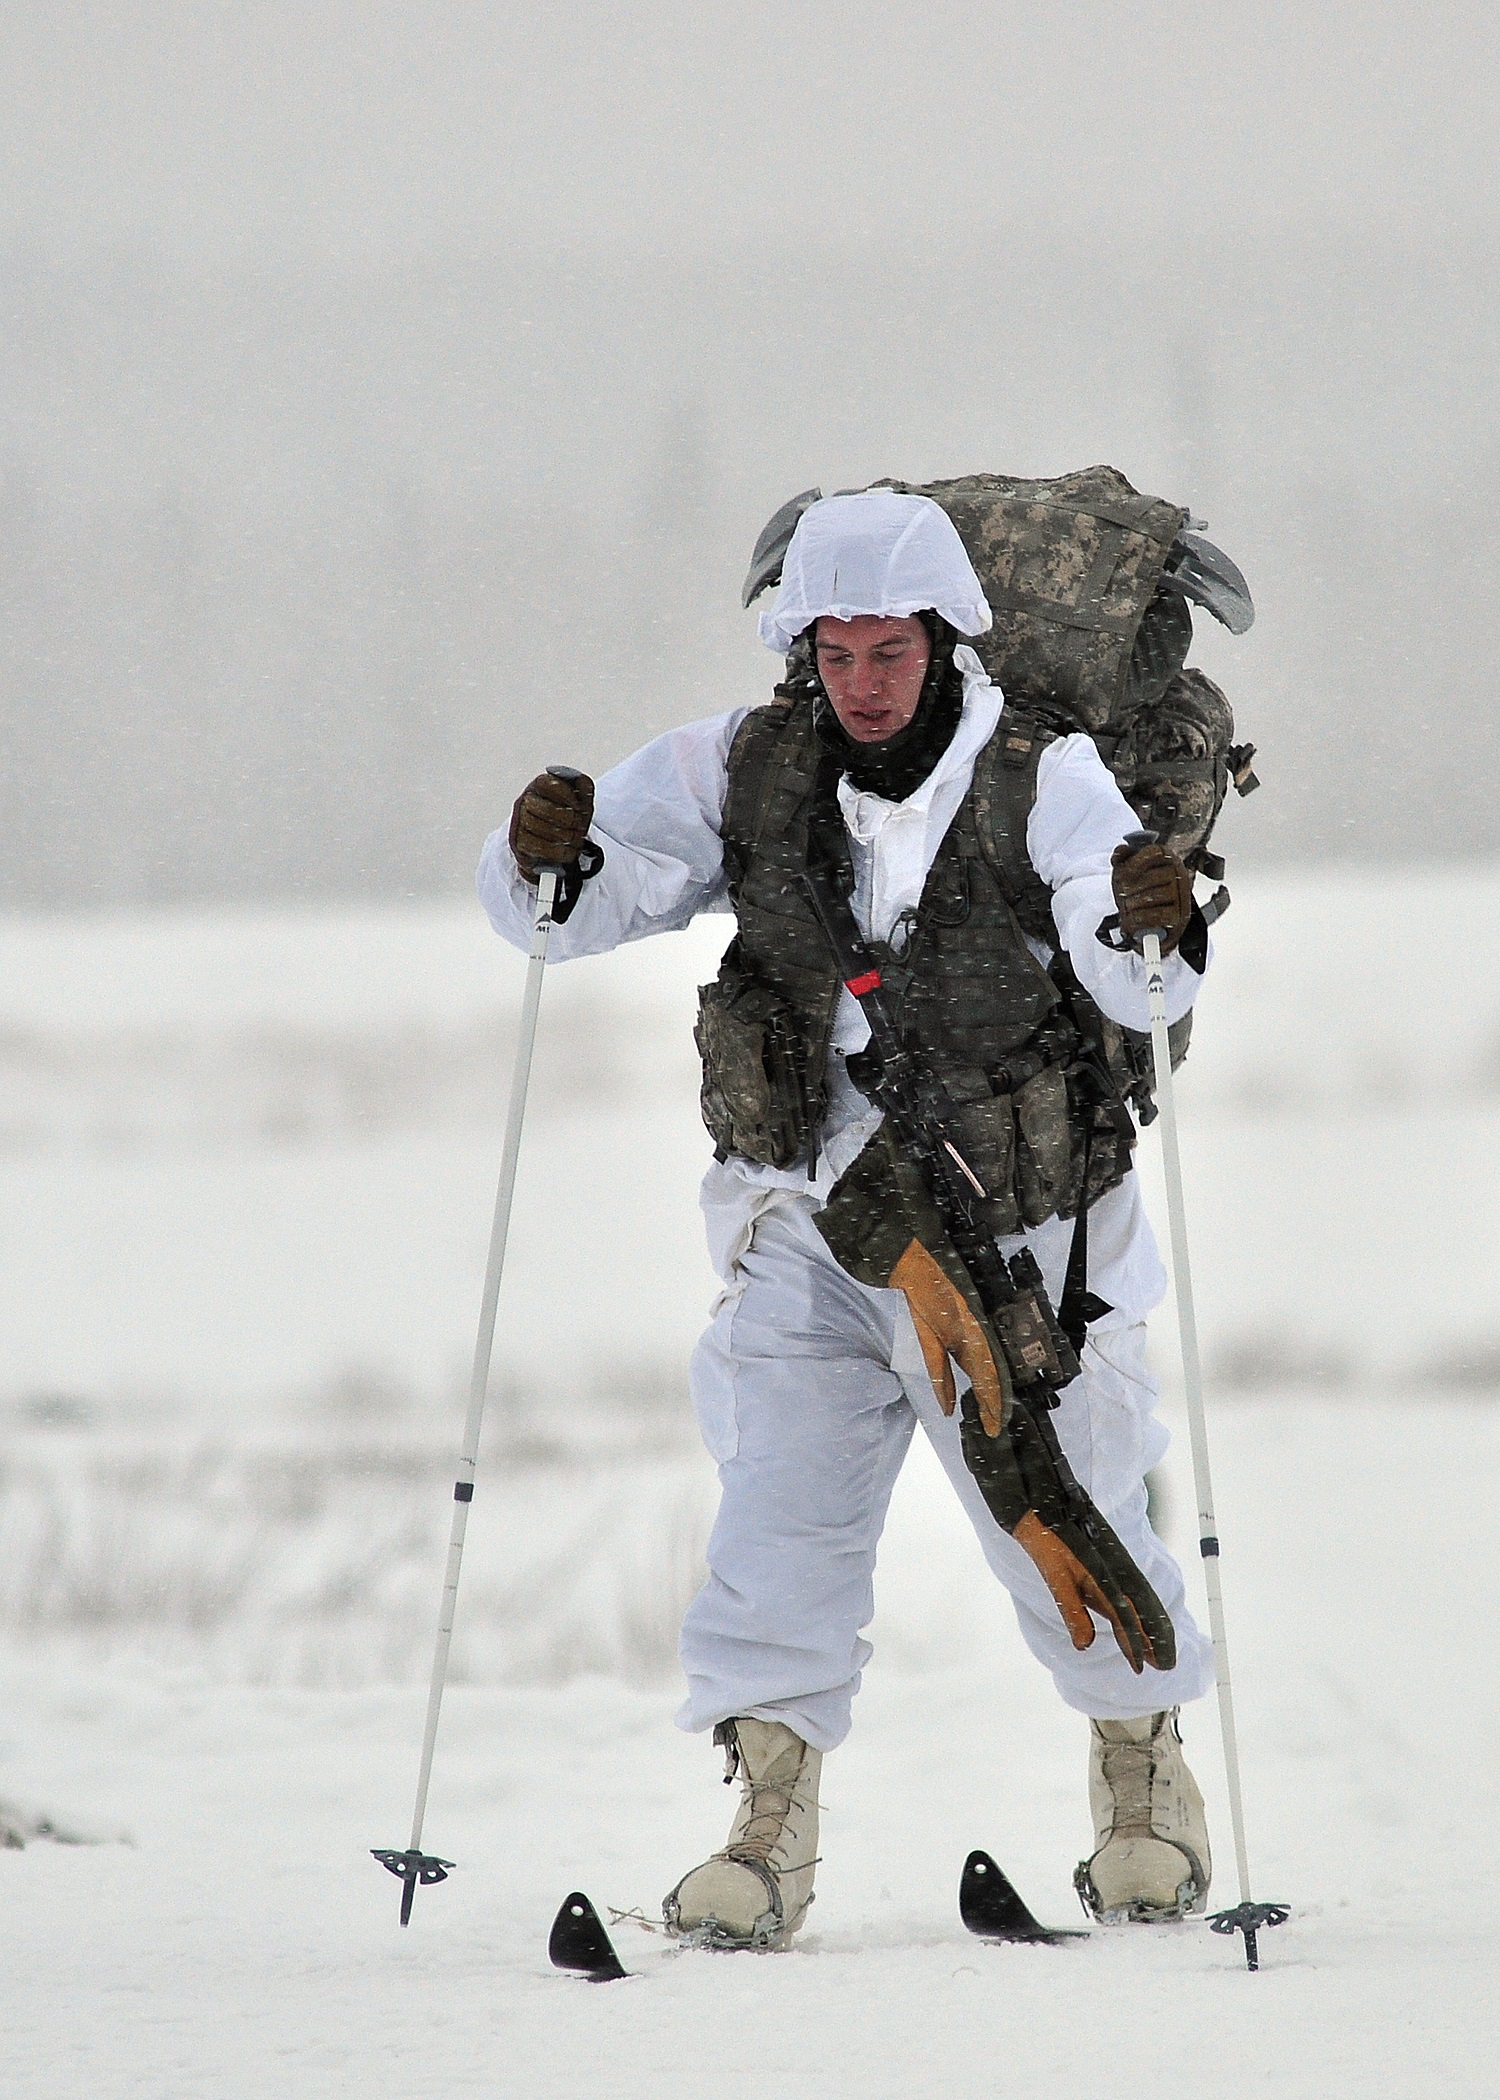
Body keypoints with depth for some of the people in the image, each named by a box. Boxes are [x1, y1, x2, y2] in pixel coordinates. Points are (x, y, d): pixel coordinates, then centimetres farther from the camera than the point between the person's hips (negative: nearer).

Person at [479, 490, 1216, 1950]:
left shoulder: (1046, 785, -15)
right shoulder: (744, 772, -6)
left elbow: (1135, 988, -27)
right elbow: (570, 907, -6)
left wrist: (1157, 928, -51)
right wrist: (545, 856, -30)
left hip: (1015, 1237, -2)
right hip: (813, 1225, 2)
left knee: (1062, 1532, 8)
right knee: (783, 1514, -8)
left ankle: (1143, 1771, 33)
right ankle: (768, 1828, 1)